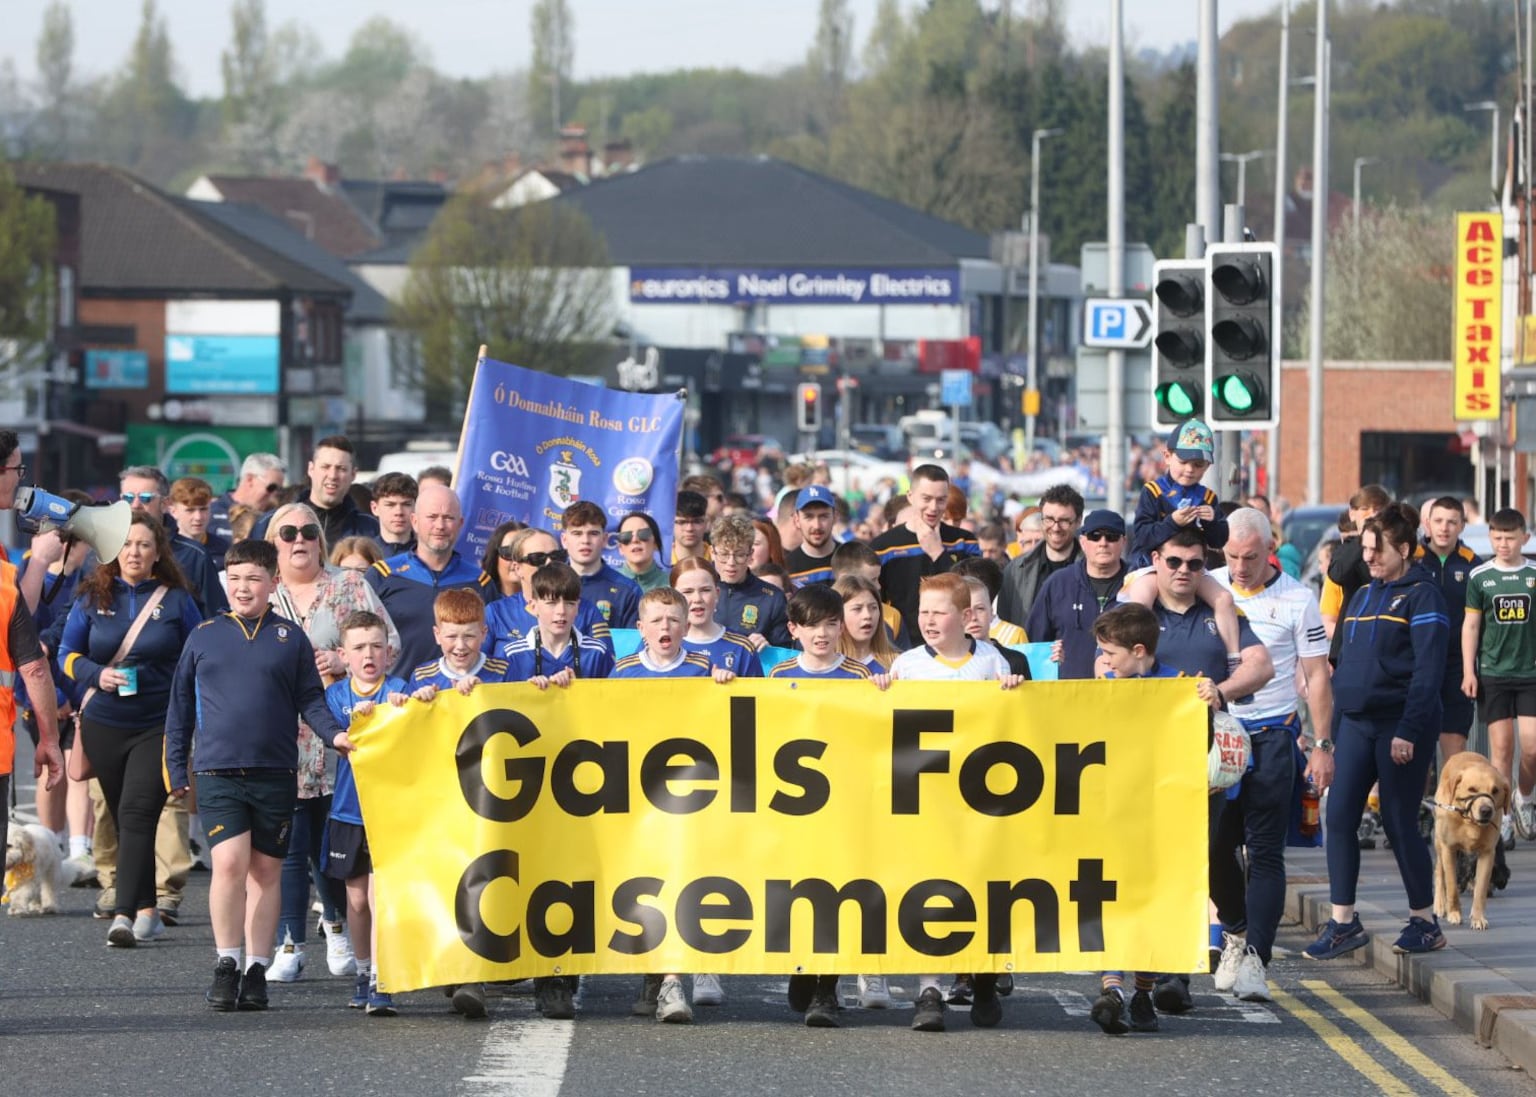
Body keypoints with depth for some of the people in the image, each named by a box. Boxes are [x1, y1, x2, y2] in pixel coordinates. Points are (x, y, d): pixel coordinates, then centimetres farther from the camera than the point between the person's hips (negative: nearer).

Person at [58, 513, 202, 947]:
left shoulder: (177, 600, 1)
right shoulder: (93, 597, 5)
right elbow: (68, 654, 7)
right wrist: (97, 675, -12)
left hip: (160, 726, -3)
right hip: (103, 726, 3)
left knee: (137, 814, -15)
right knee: (122, 818, 9)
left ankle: (124, 915, -20)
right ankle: (147, 910, 19)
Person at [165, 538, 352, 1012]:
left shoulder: (291, 638, 7)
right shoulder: (204, 636, 8)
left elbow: (310, 700, 8)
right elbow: (181, 706, 12)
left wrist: (333, 733, -11)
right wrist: (176, 770, 10)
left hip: (275, 773, 1)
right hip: (218, 773, -1)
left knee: (266, 872, 6)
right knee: (230, 863, -15)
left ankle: (256, 971, 13)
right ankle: (226, 965, -4)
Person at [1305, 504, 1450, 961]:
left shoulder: (1422, 596, -8)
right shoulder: (1363, 596, 16)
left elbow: (1428, 670, -14)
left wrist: (1409, 731, -20)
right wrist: (1335, 730, 15)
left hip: (1401, 725, -7)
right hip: (1356, 724, 7)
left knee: (1399, 823, -2)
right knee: (1339, 817, -1)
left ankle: (1425, 922, 10)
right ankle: (1342, 922, 3)